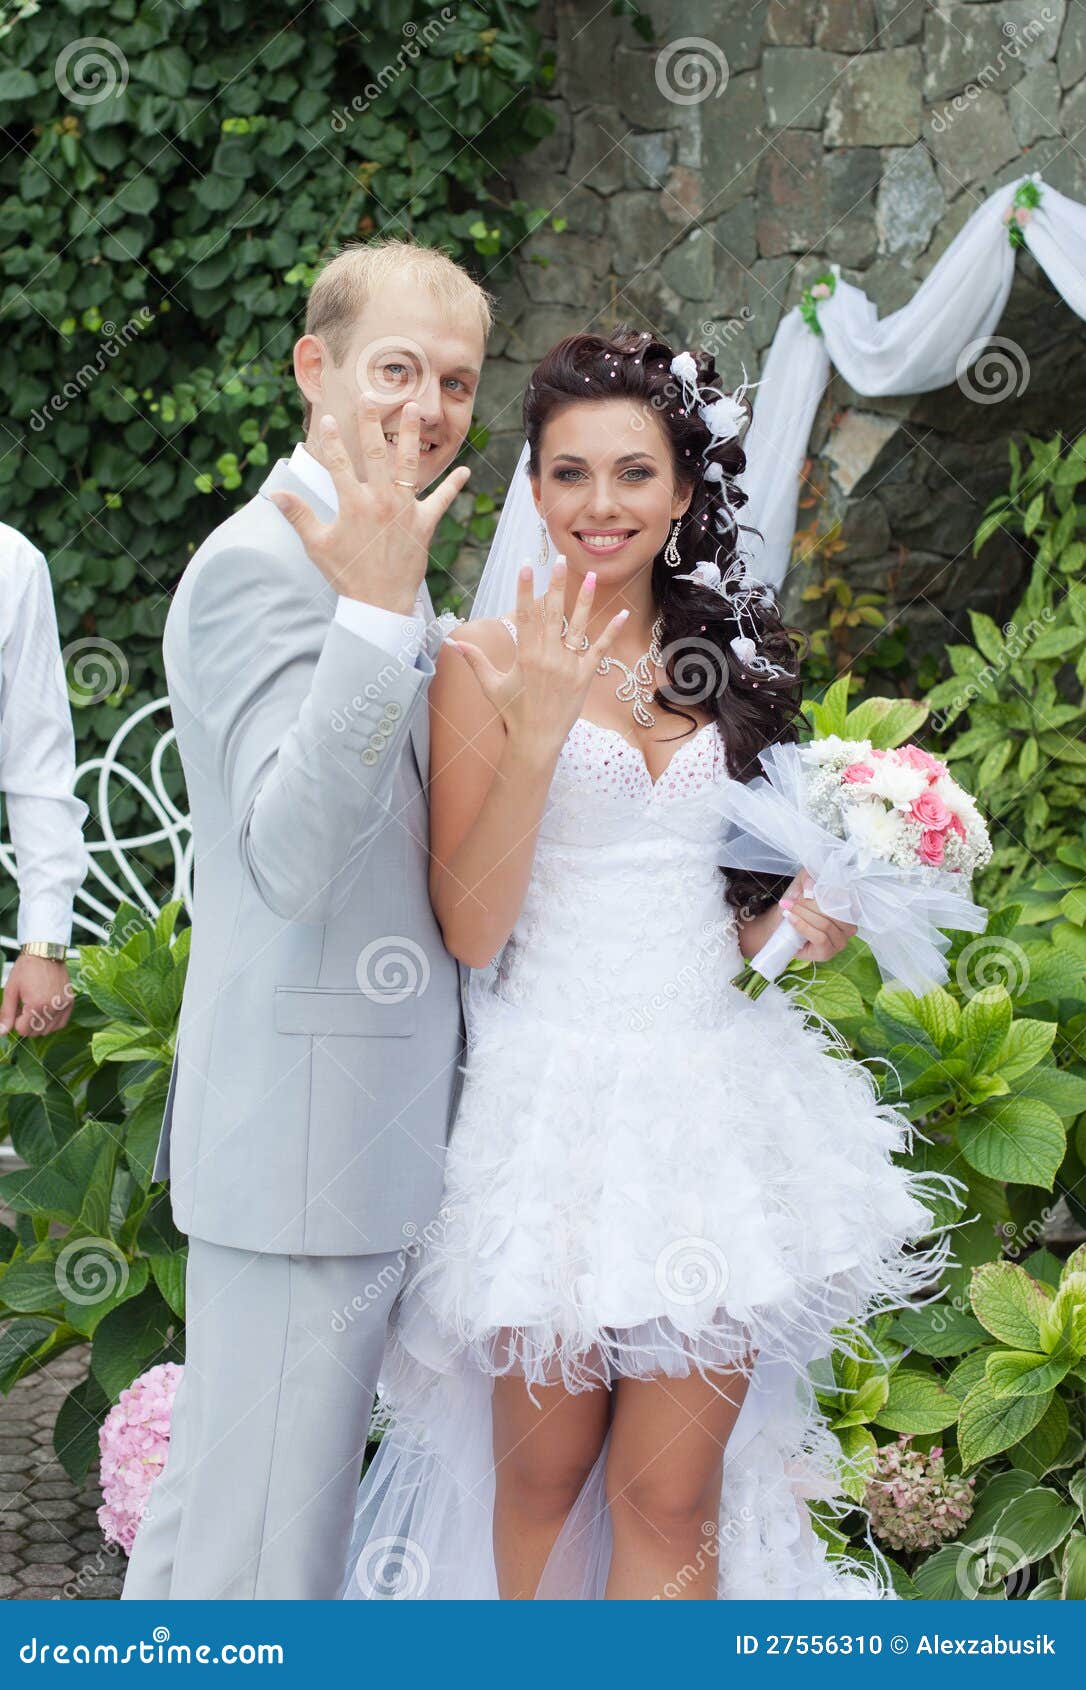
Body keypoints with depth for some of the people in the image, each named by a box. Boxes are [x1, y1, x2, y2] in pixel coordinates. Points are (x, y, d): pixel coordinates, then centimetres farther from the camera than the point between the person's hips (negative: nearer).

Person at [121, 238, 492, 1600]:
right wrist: (378, 611, -33)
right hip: (309, 1132, -10)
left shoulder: (370, 565, 16)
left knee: (212, 1493, 20)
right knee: (266, 1550, -3)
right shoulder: (263, 565, -16)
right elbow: (296, 860, -27)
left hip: (360, 1119, 10)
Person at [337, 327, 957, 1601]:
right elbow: (471, 927, -10)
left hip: (722, 1098, 4)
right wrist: (539, 726, -19)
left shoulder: (727, 659, 12)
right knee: (543, 1476, 7)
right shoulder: (492, 662, -2)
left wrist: (804, 920, -1)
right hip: (561, 1099, -3)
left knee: (673, 1493, 4)